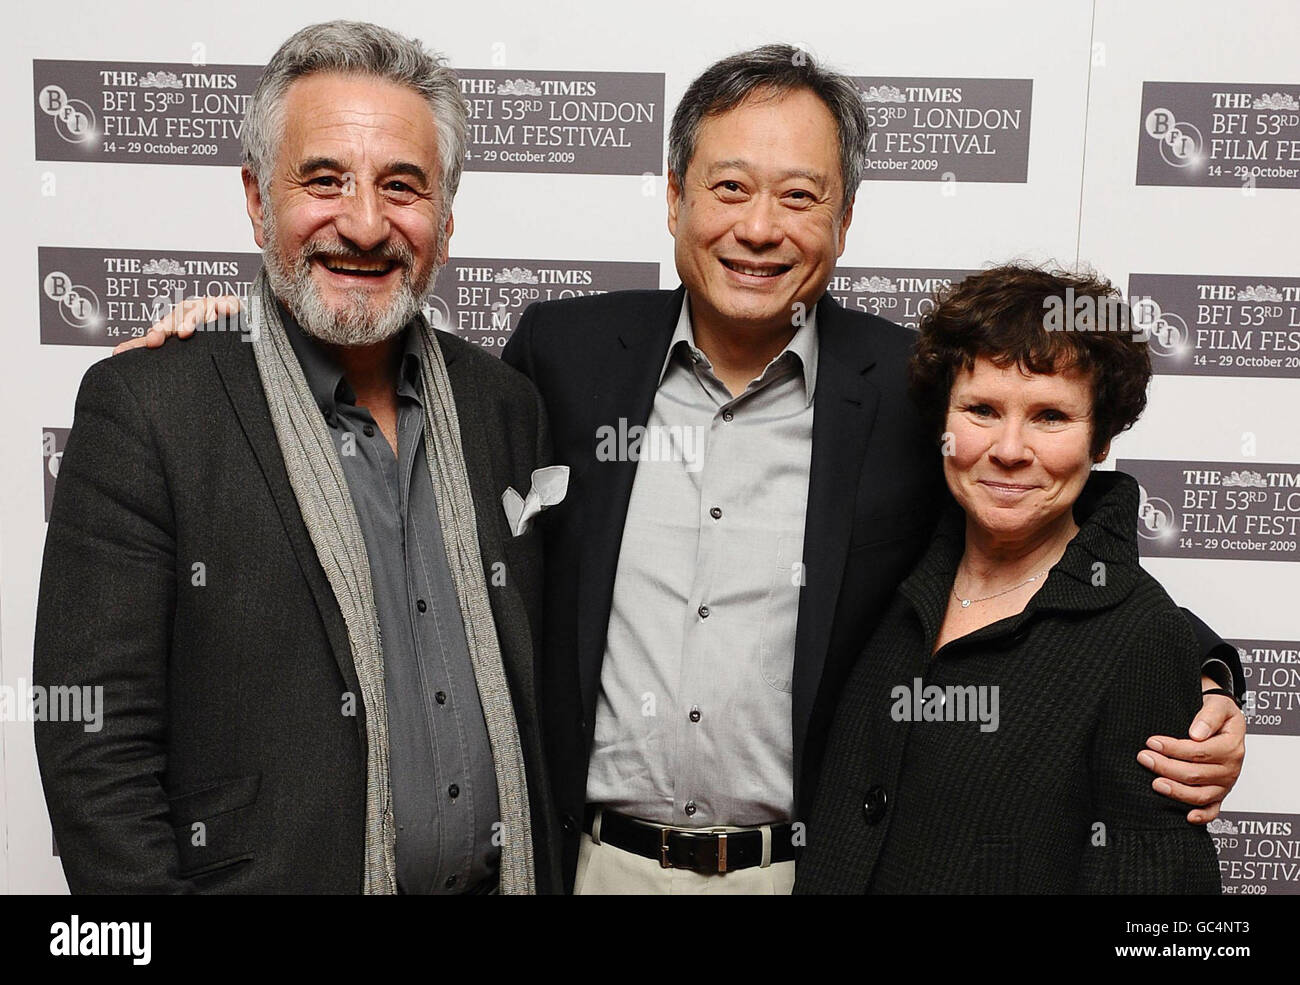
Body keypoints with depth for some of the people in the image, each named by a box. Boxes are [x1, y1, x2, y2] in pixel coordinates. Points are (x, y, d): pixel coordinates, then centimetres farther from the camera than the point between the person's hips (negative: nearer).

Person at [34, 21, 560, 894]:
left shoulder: (505, 406, 0)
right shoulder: (143, 409, -13)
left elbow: (540, 683, 5)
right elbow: (96, 743, -14)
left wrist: (550, 873, 1)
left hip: (501, 873, 4)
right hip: (266, 874, -3)